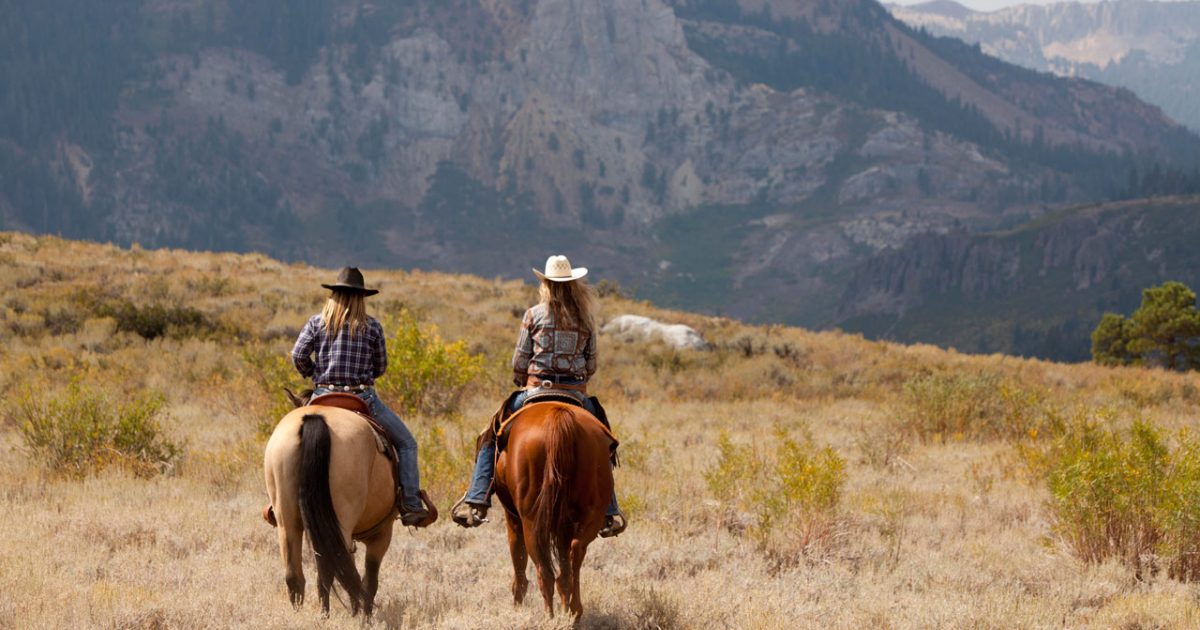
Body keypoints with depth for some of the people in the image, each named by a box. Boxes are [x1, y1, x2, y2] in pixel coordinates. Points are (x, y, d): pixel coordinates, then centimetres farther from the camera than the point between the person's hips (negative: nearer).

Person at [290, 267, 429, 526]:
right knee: (406, 443, 12)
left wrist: (315, 375, 14)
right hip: (363, 398, -2)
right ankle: (410, 505, 2)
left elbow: (298, 356, -5)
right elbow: (381, 367, 5)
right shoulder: (372, 326, 0)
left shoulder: (317, 322, 2)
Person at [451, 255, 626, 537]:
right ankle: (610, 511, 16)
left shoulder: (534, 315, 0)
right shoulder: (586, 319, 6)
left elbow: (519, 361, 1)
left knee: (492, 437, 10)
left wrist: (522, 384, 20)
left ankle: (476, 501, -4)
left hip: (537, 390, -2)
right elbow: (592, 364, 7)